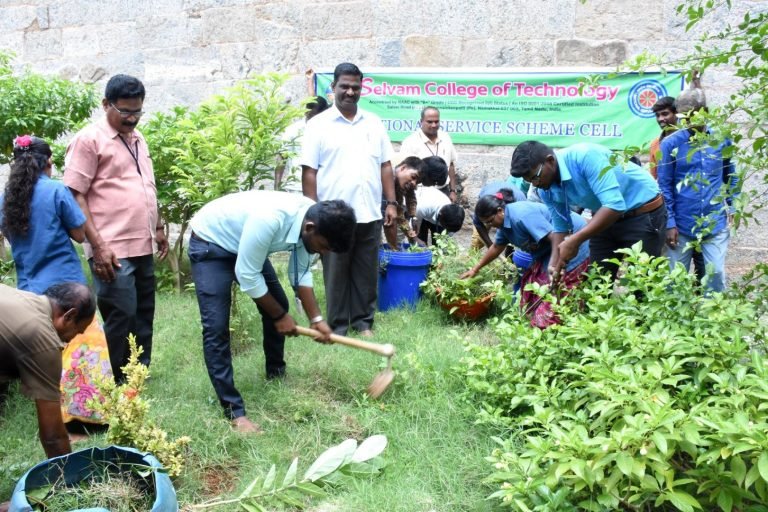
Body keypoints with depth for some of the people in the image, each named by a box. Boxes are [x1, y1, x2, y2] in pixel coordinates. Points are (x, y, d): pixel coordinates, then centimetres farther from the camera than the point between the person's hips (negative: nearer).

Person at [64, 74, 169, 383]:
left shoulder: (137, 139, 16)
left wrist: (158, 229, 21)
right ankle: (114, 384, 10)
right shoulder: (89, 140, -7)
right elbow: (75, 196, -11)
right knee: (121, 317, -5)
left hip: (142, 248, 8)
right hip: (112, 250, -8)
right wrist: (98, 246, -17)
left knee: (143, 315, 13)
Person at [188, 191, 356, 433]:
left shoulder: (313, 220, -17)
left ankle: (276, 372, 34)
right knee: (216, 326, -15)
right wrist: (280, 316, -18)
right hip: (210, 243, -8)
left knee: (278, 305, 12)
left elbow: (301, 274, -2)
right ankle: (234, 410, -7)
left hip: (245, 244, 8)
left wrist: (316, 319, -7)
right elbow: (247, 275, -30)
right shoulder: (269, 219, -42)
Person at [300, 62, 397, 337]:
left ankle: (363, 321, 24)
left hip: (370, 214, 4)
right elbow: (309, 172, -3)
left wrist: (391, 203, 6)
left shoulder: (374, 123, 11)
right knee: (336, 274, 6)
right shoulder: (318, 124, -1)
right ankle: (338, 326, 17)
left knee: (366, 273, 11)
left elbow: (385, 166, 13)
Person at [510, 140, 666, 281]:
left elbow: (614, 205, -36)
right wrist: (554, 263, -9)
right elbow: (560, 227, 6)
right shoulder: (547, 191, -6)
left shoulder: (585, 156, -30)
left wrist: (575, 241, -36)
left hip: (644, 214, -7)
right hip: (606, 218, 7)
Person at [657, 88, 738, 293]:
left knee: (716, 274, 0)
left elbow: (730, 177, 16)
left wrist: (733, 208, 7)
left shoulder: (722, 140, 3)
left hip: (716, 224, 1)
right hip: (682, 225, -1)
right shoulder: (670, 144, -4)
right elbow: (664, 186, -3)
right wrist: (670, 224, -7)